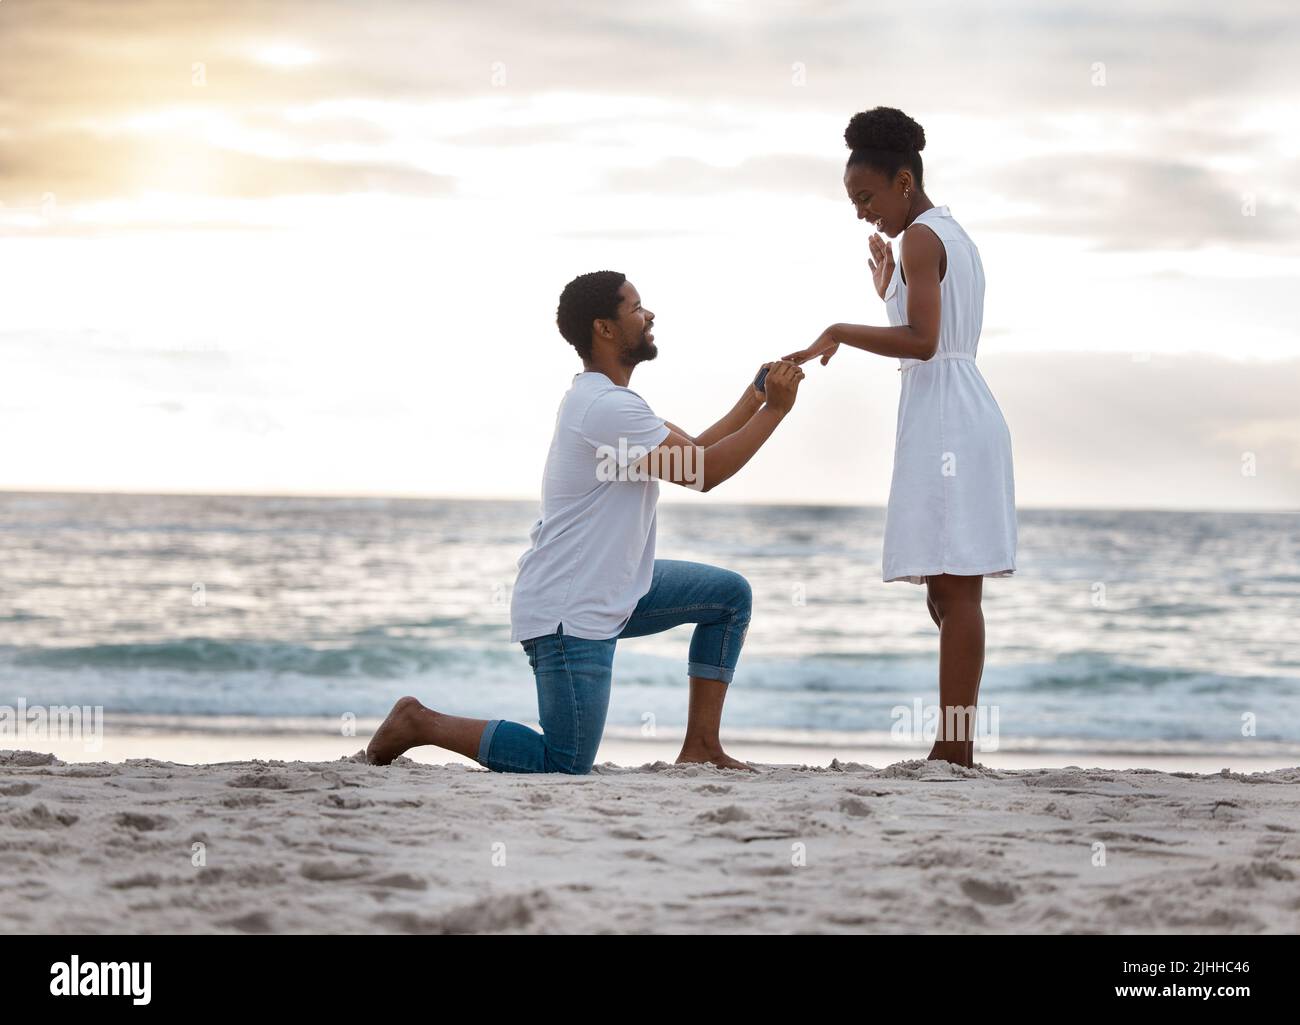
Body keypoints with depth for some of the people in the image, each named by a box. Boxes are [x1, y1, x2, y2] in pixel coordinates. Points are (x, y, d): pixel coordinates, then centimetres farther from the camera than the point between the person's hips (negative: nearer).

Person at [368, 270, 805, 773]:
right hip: (569, 613, -11)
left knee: (730, 594, 11)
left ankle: (700, 745, 12)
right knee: (566, 766, -10)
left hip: (611, 593, 11)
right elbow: (702, 472, -20)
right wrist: (775, 410, -13)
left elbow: (696, 451, 17)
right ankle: (420, 723, 3)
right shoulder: (608, 409, -21)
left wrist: (755, 397, 8)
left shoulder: (603, 400, 13)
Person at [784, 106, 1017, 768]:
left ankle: (954, 750, -14)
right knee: (950, 589, 9)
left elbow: (922, 341, -21)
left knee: (954, 587, -12)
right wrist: (887, 284, 26)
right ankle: (955, 745, 9)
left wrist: (840, 333, -18)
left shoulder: (919, 238, -9)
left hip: (944, 419, -10)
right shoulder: (953, 236, 20)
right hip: (962, 415, 10)